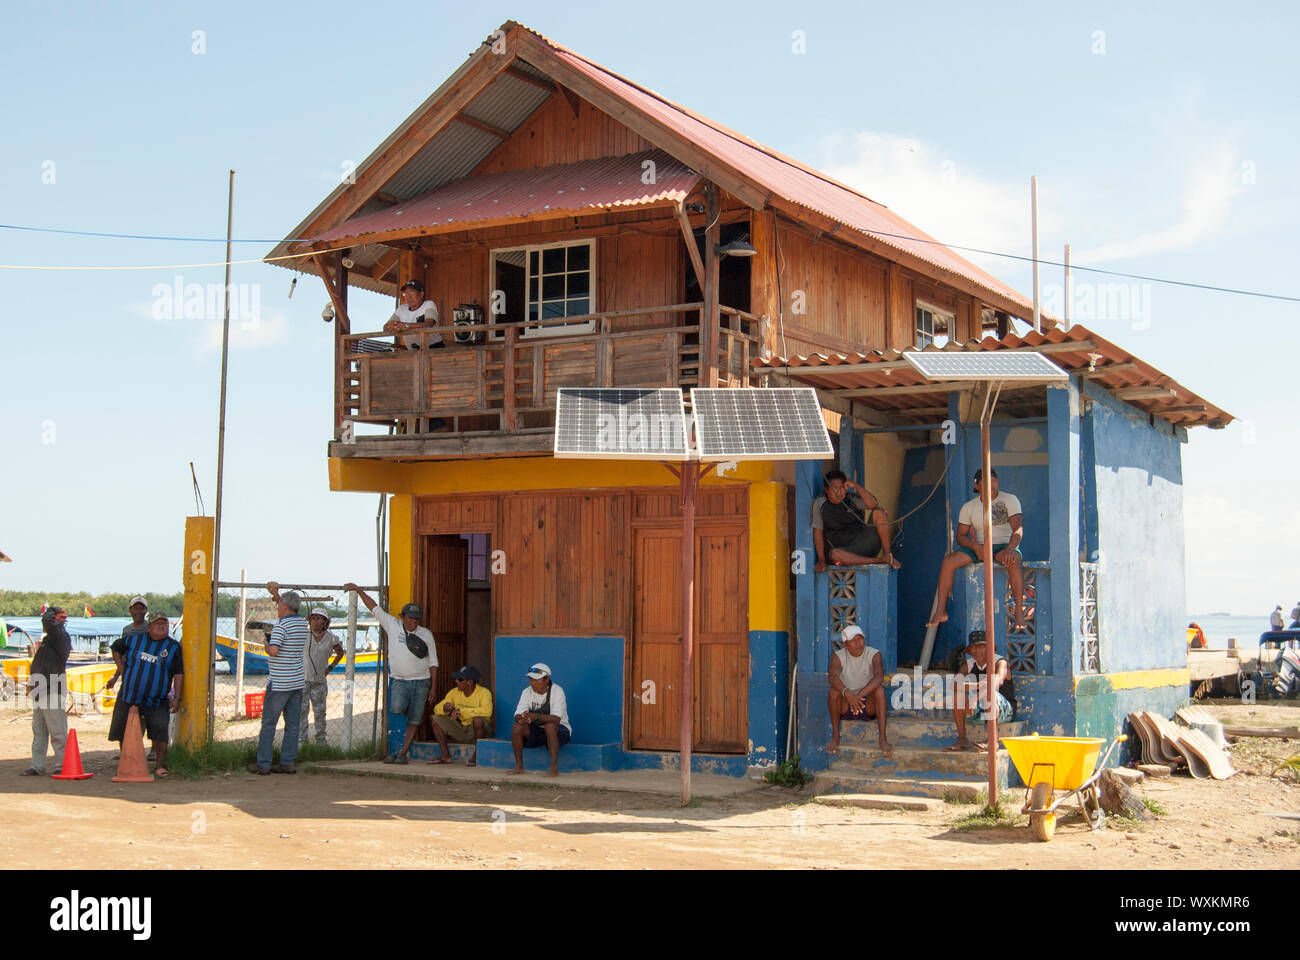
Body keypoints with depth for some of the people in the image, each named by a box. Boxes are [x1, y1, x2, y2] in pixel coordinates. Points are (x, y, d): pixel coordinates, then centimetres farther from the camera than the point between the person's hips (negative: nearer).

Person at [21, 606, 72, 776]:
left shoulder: (60, 636, -10)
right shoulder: (48, 639, 20)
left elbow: (49, 621, -28)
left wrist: (51, 612, -7)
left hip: (53, 692, -10)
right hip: (41, 692, 10)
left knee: (57, 732, -6)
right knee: (39, 732, 12)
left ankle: (61, 765, -2)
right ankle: (37, 766, 16)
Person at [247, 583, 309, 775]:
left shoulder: (281, 626, -15)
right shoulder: (303, 623, 9)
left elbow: (274, 651, -26)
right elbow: (288, 610, 29)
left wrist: (267, 647, -5)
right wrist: (275, 593, 33)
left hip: (280, 683, -7)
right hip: (298, 681, 7)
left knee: (269, 723, 1)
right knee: (293, 724, 8)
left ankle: (263, 764, 3)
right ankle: (288, 762, 9)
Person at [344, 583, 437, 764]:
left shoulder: (426, 634, 6)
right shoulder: (393, 625, 4)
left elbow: (433, 662, 9)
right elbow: (374, 608, 11)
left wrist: (433, 687, 4)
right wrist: (359, 590, 10)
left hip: (421, 681, 1)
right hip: (399, 680, -1)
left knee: (414, 720, -1)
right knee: (397, 709, -27)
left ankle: (403, 753, 6)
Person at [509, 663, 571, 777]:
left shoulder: (557, 691, -16)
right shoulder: (527, 692, -2)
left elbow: (556, 718, -28)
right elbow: (517, 715, -8)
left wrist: (536, 716, -44)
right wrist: (522, 718, -34)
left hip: (559, 730, -4)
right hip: (535, 732, 5)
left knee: (550, 726, -37)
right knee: (516, 727, -21)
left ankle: (554, 768, -35)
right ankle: (519, 766, -12)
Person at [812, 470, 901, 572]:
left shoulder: (851, 498, 1)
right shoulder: (820, 504, 0)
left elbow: (873, 505, -18)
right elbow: (818, 532, 0)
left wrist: (856, 486, -23)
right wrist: (821, 560, -6)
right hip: (849, 552, -1)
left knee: (879, 512, -17)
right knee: (834, 554, -37)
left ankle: (887, 553, -17)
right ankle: (879, 561, -34)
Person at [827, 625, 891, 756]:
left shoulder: (874, 654, -8)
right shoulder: (838, 656, -7)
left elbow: (879, 677, -27)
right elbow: (833, 677, -27)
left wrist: (860, 695, -42)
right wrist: (848, 694, -47)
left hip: (868, 706, 0)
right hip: (844, 707, 0)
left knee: (879, 689, -29)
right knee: (834, 690, -28)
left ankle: (883, 738, -33)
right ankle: (835, 736, -21)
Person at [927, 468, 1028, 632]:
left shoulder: (1010, 500, -5)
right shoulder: (968, 507, 4)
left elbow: (1018, 528, -17)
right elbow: (961, 537, 4)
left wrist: (1010, 549, -37)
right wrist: (976, 547, -18)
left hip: (1004, 546, -3)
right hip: (978, 548, 3)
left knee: (1013, 560, -39)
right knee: (948, 561, -23)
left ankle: (1019, 613, -41)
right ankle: (940, 611, -18)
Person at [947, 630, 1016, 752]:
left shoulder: (1000, 662, -12)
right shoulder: (969, 664, 3)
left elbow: (998, 681, -36)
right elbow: (957, 683, -15)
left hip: (1004, 711, -5)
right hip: (978, 713, 5)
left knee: (989, 693, -35)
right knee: (957, 692, -19)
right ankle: (961, 740, -18)